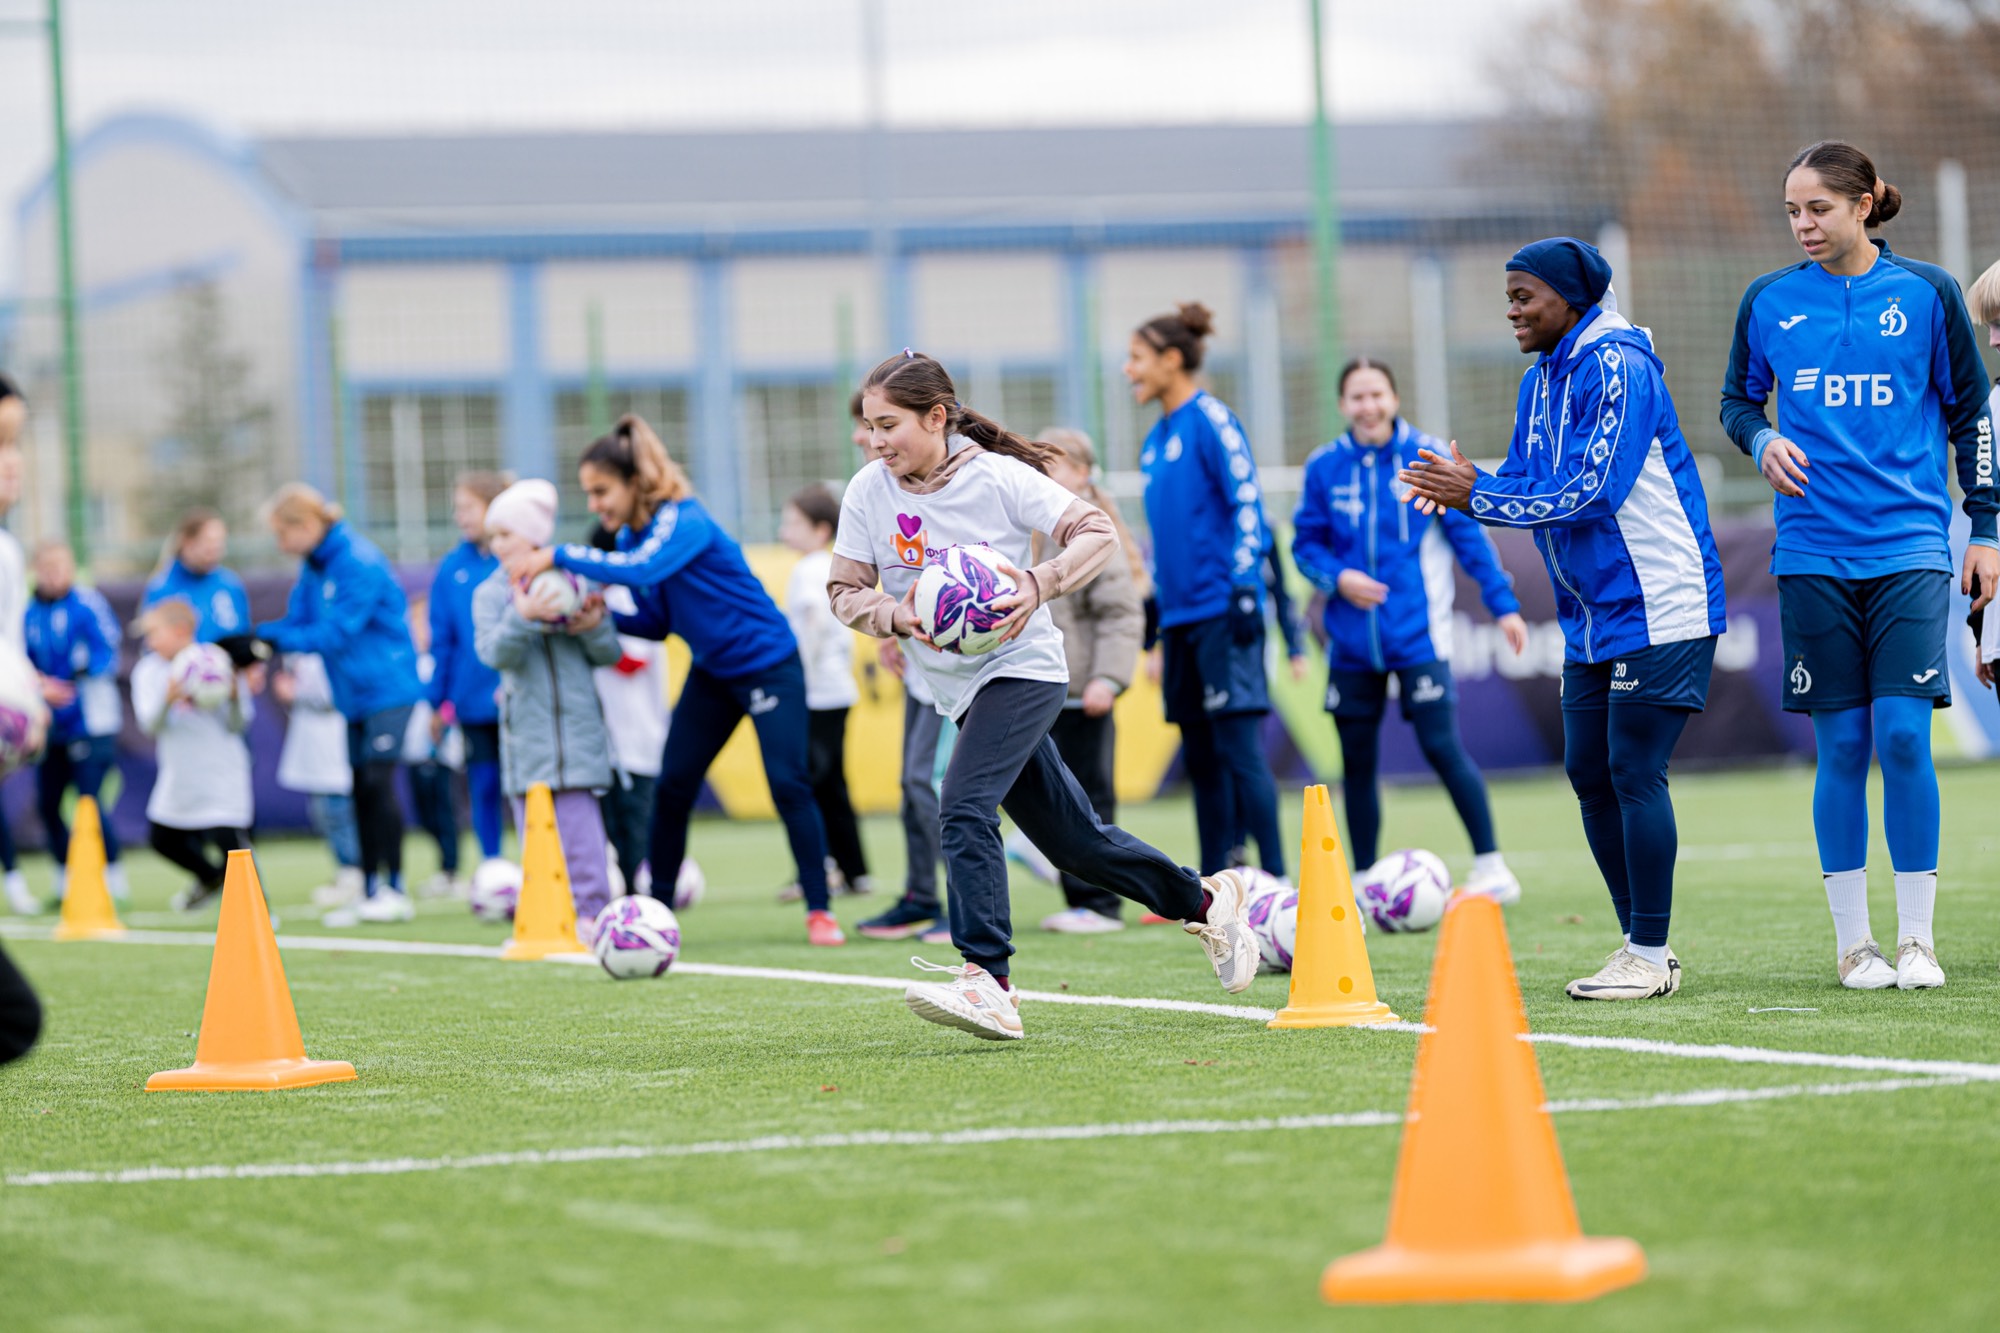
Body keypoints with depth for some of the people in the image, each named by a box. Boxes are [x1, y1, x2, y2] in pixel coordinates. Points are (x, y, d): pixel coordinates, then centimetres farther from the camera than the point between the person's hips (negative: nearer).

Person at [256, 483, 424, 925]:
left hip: (387, 685, -8)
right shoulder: (313, 567, 8)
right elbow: (297, 623, 8)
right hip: (355, 694, 8)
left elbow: (335, 634, -22)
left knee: (379, 781, -12)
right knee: (362, 790, 8)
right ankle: (370, 893, 12)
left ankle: (393, 889, -7)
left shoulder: (358, 564, -19)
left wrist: (268, 636, -21)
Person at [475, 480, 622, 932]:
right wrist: (522, 617, -27)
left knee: (579, 816, -4)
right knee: (534, 822, 4)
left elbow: (609, 654, 5)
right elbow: (493, 652, -11)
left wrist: (596, 626, -16)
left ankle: (590, 911, 2)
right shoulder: (491, 593, 4)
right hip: (527, 731, 1)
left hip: (577, 722, -1)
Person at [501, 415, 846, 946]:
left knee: (788, 784, -12)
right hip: (712, 672, 8)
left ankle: (819, 911, -4)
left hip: (768, 661, -8)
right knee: (672, 786, 2)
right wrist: (602, 617, -13)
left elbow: (640, 569, -44)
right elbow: (655, 621, 6)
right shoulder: (632, 536, 0)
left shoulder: (683, 521, -24)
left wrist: (558, 556, -41)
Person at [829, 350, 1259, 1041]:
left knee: (964, 808, -26)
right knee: (1074, 841, 13)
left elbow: (1098, 532, -12)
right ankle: (1205, 901, 32)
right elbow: (846, 591, 3)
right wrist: (894, 614, -18)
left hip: (1021, 667, -6)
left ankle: (988, 983, -30)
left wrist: (1040, 584, -28)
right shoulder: (868, 492, -2)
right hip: (957, 686, 6)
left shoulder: (996, 477, -14)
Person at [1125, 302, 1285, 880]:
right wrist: (1155, 602, 21)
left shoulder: (1211, 420, -8)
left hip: (1222, 611, -8)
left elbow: (1247, 503, -13)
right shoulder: (1155, 440, 16)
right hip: (1181, 614, 8)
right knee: (1201, 756, 8)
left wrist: (1244, 588, -18)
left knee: (1238, 746, -10)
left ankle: (1275, 880, -8)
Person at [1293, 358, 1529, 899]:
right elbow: (1305, 543, 8)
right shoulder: (1324, 467, 3)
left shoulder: (1428, 458, -2)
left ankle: (1491, 866, -2)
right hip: (1352, 643, 3)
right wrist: (1337, 576, -11)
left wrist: (1504, 603, -5)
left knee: (1442, 747, -11)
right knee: (1356, 762, 6)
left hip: (1417, 633, -3)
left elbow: (1469, 534, 0)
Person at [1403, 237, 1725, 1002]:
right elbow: (1527, 486, 13)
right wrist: (1465, 488, -8)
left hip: (1657, 608, -9)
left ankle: (1649, 955, -3)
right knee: (1590, 776, 9)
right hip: (1593, 618, 9)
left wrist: (1476, 497, -21)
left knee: (1634, 773, -9)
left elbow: (1590, 492, -23)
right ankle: (1640, 945, 17)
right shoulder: (1540, 383, 12)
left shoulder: (1616, 368, -16)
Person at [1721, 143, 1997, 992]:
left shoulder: (1926, 293, 3)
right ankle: (1852, 941, 11)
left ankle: (1918, 938, 0)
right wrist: (1761, 441, -4)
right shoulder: (1768, 302, 6)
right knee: (1841, 745, 1)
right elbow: (1737, 400, 18)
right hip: (1814, 553, 1)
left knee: (1903, 735, -10)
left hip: (1910, 546, -1)